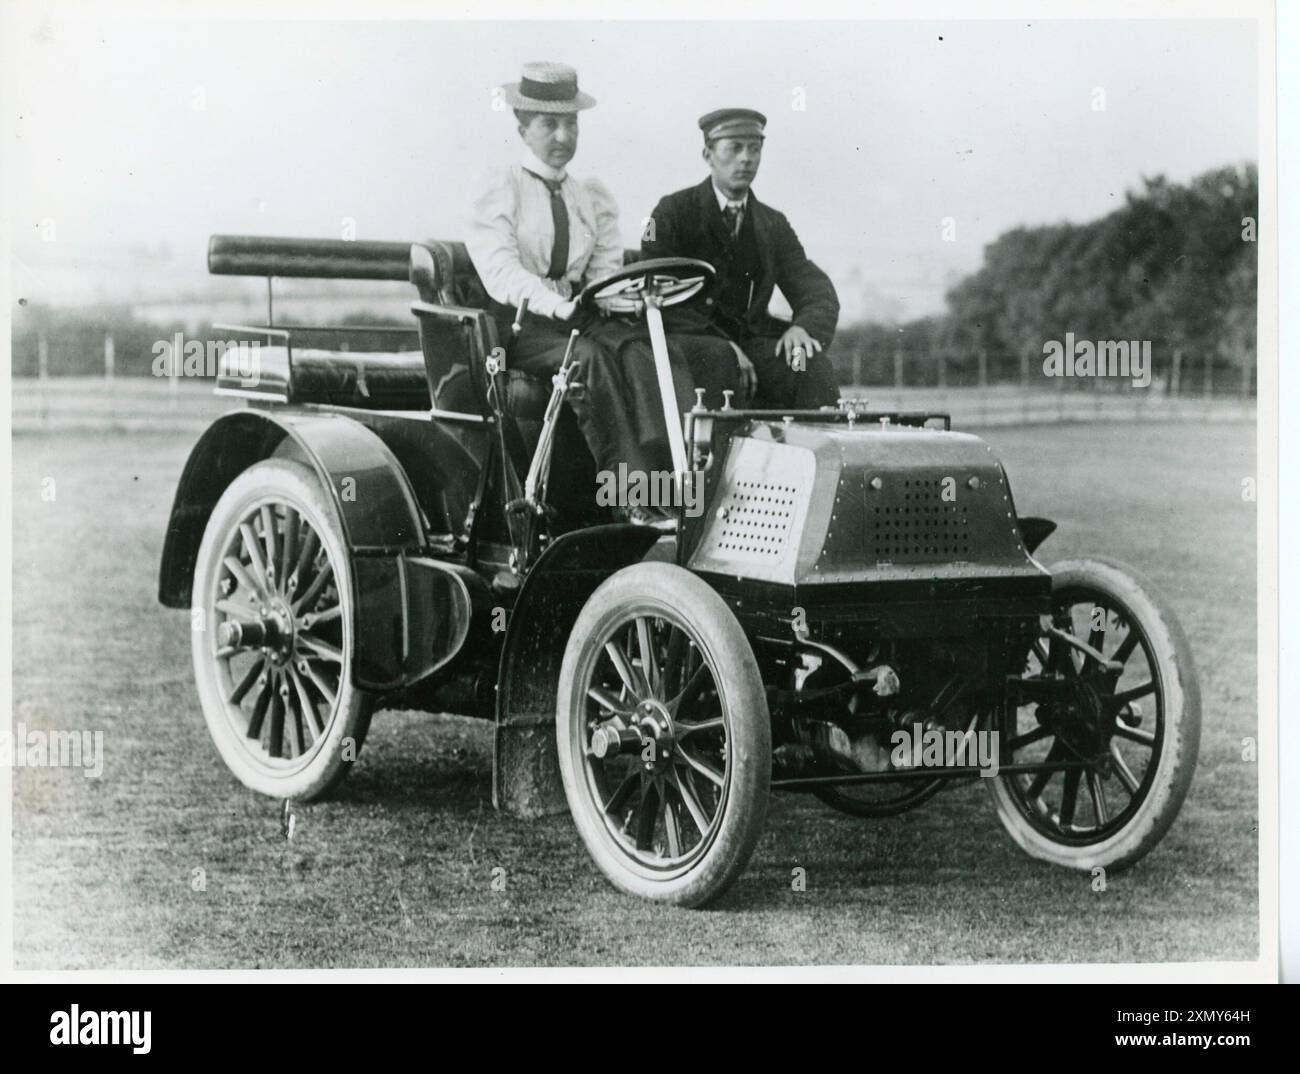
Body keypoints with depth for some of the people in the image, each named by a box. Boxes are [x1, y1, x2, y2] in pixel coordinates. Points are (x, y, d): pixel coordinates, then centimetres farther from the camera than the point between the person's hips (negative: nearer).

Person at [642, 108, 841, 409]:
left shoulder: (773, 224, 16)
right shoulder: (673, 212, 2)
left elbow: (819, 294, 9)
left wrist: (805, 327, -17)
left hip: (752, 343, 4)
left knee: (814, 364, -24)